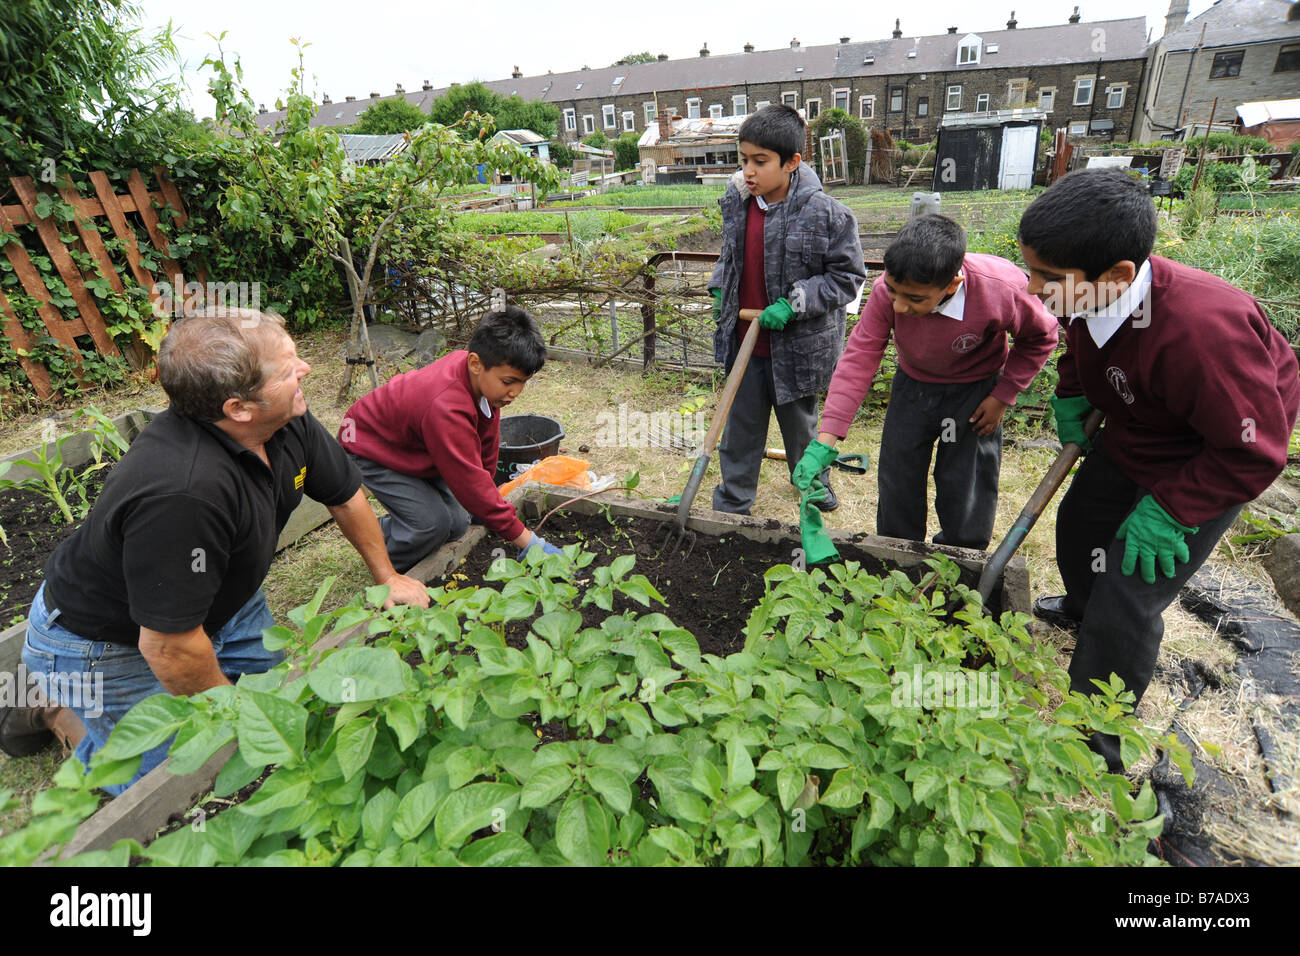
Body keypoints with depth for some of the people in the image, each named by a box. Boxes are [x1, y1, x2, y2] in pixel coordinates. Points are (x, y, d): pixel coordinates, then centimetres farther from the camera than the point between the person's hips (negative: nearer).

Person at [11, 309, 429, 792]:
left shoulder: (290, 423, -19)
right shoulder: (183, 493, -41)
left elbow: (346, 497, 0)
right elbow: (169, 646, -31)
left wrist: (387, 577, 7)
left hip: (219, 598, 7)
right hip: (108, 644, -7)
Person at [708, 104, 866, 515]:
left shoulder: (825, 213, -18)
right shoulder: (736, 200, -1)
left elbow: (848, 276, -12)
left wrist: (794, 303, -21)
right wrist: (720, 288, 3)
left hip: (797, 346, -4)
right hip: (743, 342, 4)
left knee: (800, 425, 17)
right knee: (741, 427, 15)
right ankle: (732, 504, 31)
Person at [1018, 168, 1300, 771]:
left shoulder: (1200, 330, -41)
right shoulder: (1088, 296, -18)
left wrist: (1166, 512, -27)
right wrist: (1070, 398, -1)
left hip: (1209, 467, -7)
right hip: (1129, 442, 8)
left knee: (1126, 607, -6)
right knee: (1078, 522, 25)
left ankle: (1095, 748, 15)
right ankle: (1081, 610, 58)